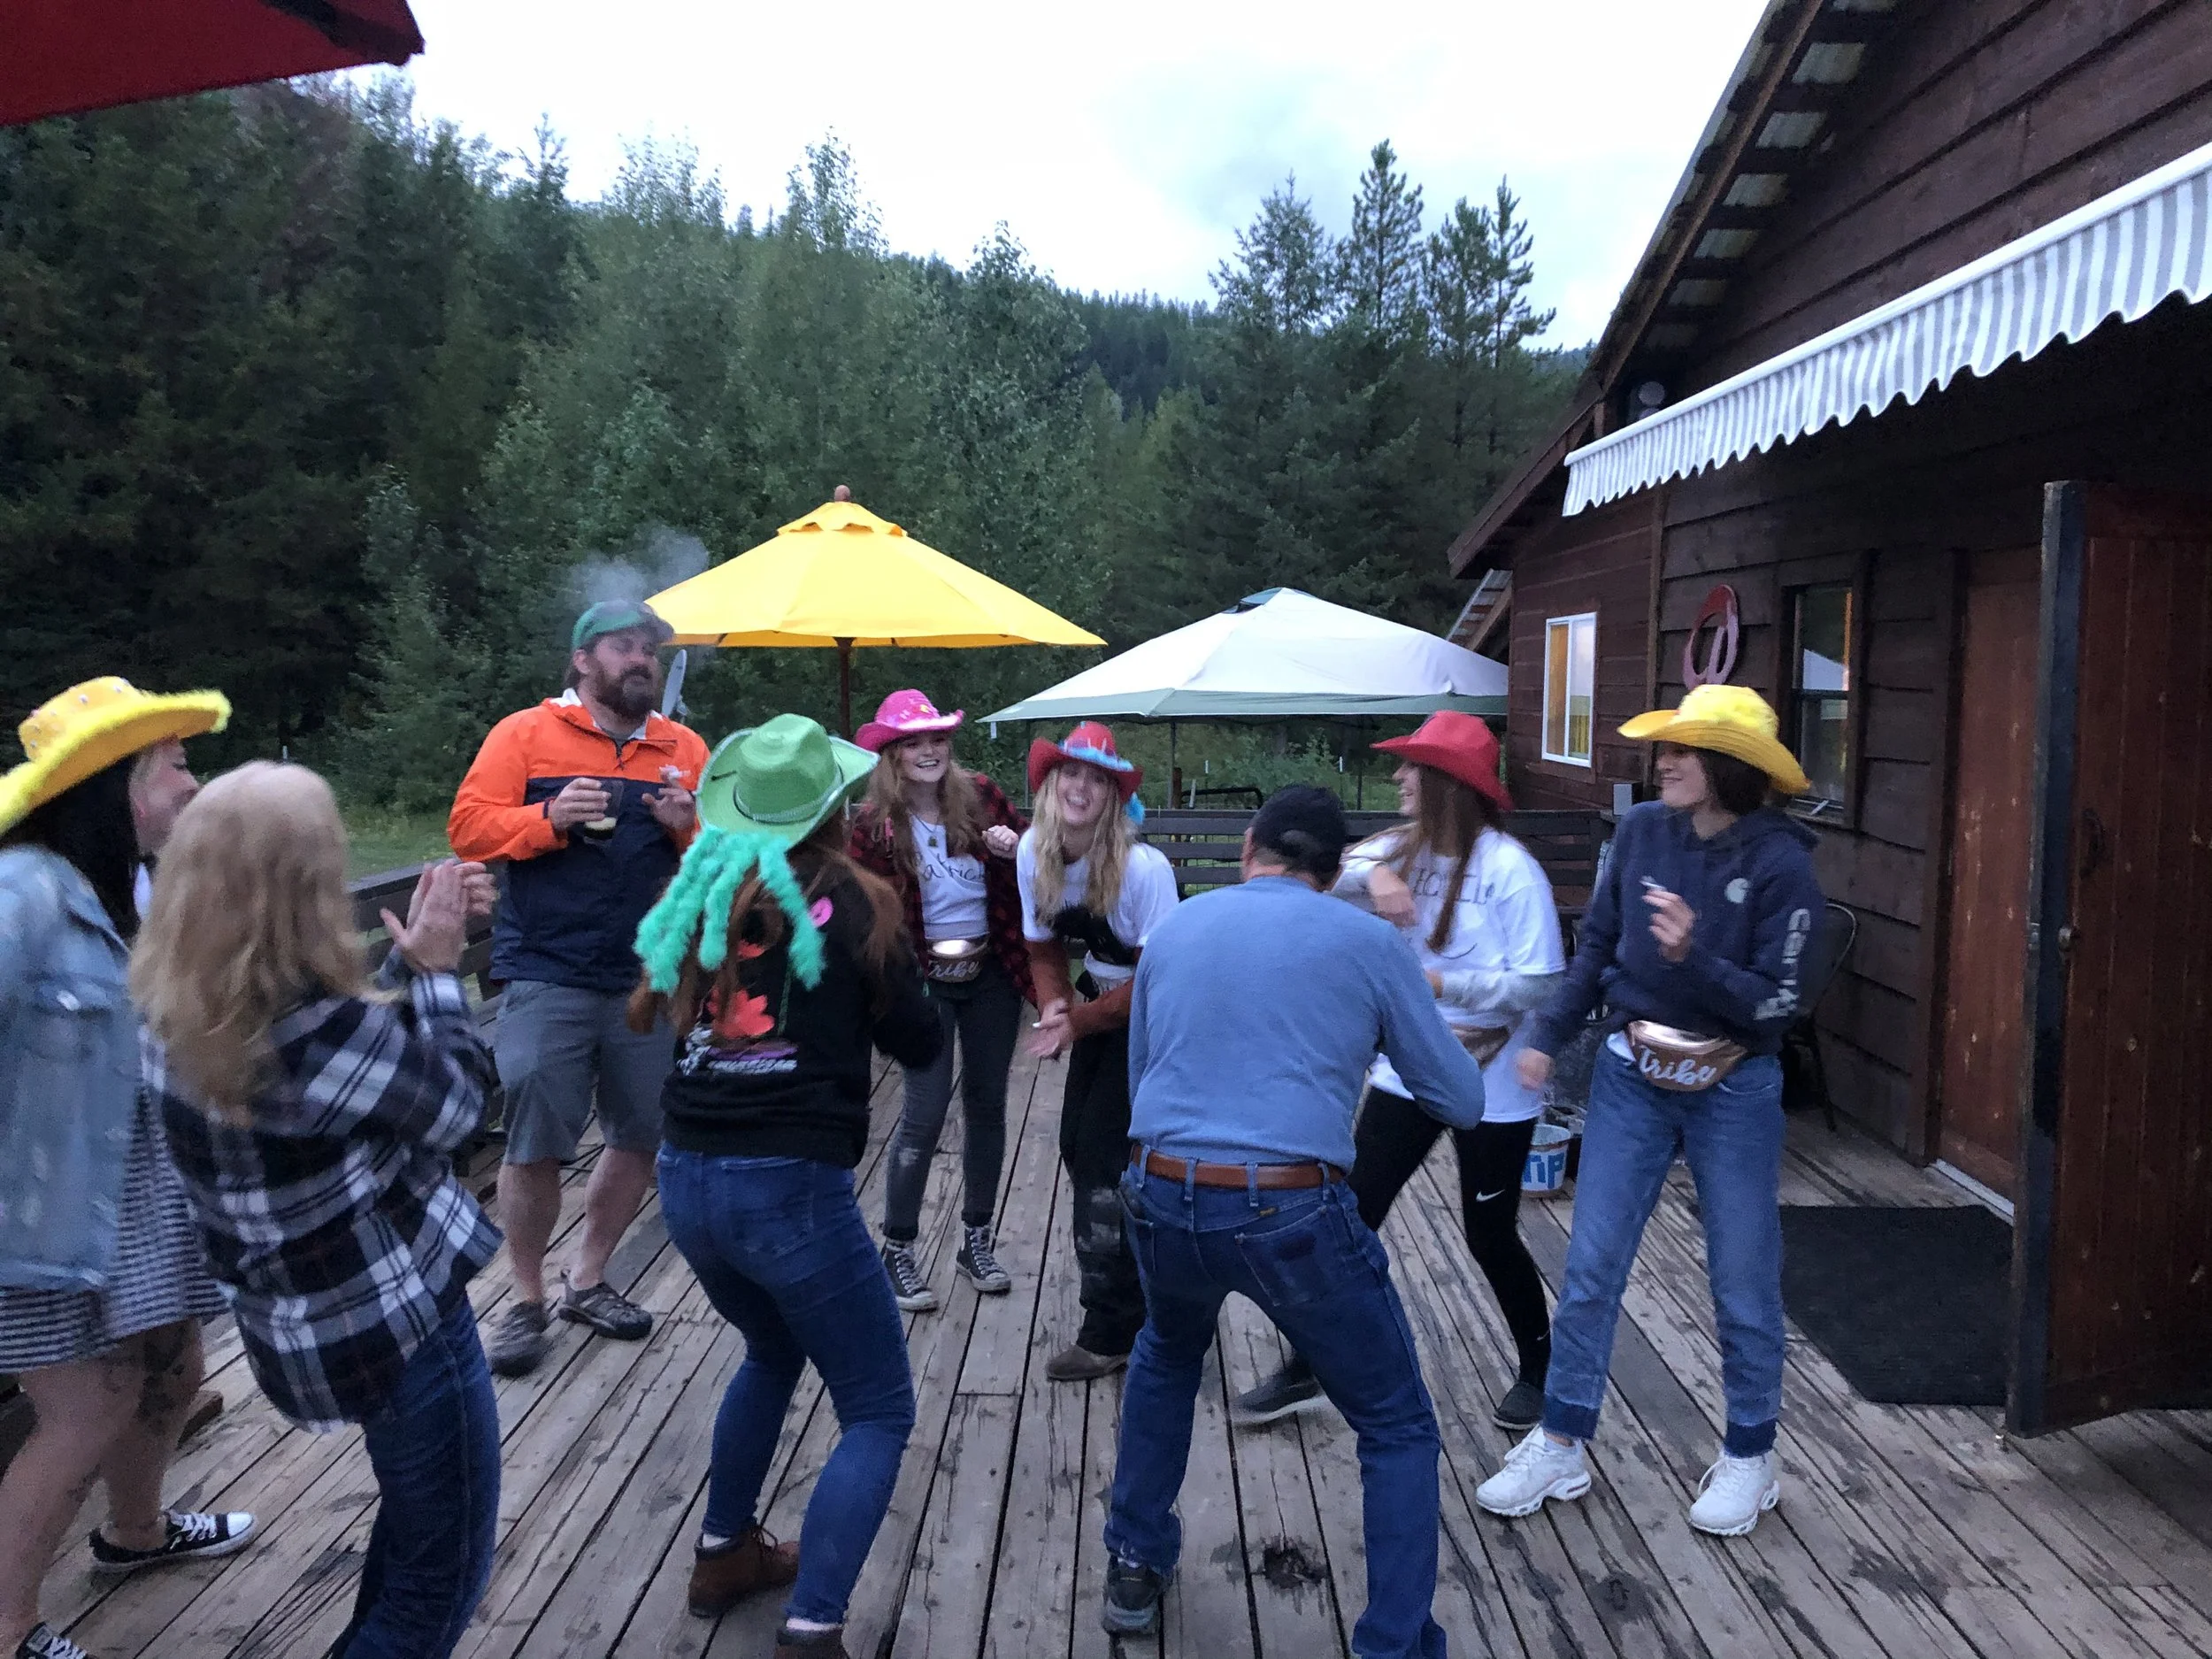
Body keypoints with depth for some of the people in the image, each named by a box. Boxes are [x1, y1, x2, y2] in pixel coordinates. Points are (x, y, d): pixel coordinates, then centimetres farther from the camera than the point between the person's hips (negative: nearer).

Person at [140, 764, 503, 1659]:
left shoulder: (175, 1016, -6)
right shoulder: (326, 1033, -31)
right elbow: (456, 1102, -12)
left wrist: (410, 959, 5)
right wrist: (437, 965, -5)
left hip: (301, 1326, 8)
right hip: (394, 1320, -8)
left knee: (412, 1518, 32)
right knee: (444, 1567, 14)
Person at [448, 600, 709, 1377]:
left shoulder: (685, 750, 10)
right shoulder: (525, 733, 1)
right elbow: (468, 825, -4)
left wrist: (691, 830, -9)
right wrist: (549, 818, -18)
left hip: (648, 982, 4)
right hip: (546, 980, -4)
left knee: (643, 1138, 10)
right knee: (534, 1146, -2)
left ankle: (587, 1281, 30)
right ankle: (526, 1300, 18)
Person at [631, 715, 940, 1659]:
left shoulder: (699, 892, 4)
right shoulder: (850, 903, -9)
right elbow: (921, 1045, 1)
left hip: (687, 1181, 6)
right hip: (792, 1189, -6)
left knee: (773, 1353, 32)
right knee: (879, 1412, 8)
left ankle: (722, 1555, 42)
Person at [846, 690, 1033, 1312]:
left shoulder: (981, 796, -2)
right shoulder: (874, 824, -9)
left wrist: (1015, 848, -12)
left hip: (991, 975, 3)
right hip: (924, 980, -3)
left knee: (987, 1104, 12)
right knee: (926, 1110, -4)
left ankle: (977, 1238, 28)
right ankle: (897, 1251, 13)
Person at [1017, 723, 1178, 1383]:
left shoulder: (1143, 868, -28)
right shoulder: (1033, 853, -10)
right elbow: (1044, 948, 2)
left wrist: (1078, 1022, -24)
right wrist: (1054, 1008, -16)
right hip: (1101, 1004, 7)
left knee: (1104, 1154, -8)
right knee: (1076, 1145, 8)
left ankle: (1112, 1331, 5)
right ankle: (1134, 1289, 31)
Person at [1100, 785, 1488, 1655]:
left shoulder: (1174, 929, 13)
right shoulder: (1366, 940, 4)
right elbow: (1463, 1102, 9)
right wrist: (1384, 1031, 27)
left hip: (1162, 1199, 4)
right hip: (1291, 1211, -4)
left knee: (1167, 1355, 37)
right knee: (1397, 1428, 18)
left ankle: (1136, 1566, 45)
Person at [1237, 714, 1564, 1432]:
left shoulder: (1508, 868, -19)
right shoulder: (1404, 848, 1)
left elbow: (1540, 982, -20)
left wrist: (1437, 981, -25)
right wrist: (1372, 874, -29)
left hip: (1491, 1085, -6)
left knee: (1490, 1235, 9)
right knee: (1352, 1215, 7)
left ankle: (1539, 1371, 35)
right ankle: (1306, 1371, 21)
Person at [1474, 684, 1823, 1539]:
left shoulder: (1780, 864, -15)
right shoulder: (1642, 830, -5)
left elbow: (1775, 1007, -15)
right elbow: (1597, 945, 7)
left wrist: (1694, 956, -30)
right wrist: (1547, 1035, 2)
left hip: (1732, 1090, -3)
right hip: (1631, 1079, 3)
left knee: (1743, 1283, 11)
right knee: (1589, 1267, 7)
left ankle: (1749, 1457, 31)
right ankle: (1559, 1447, 21)